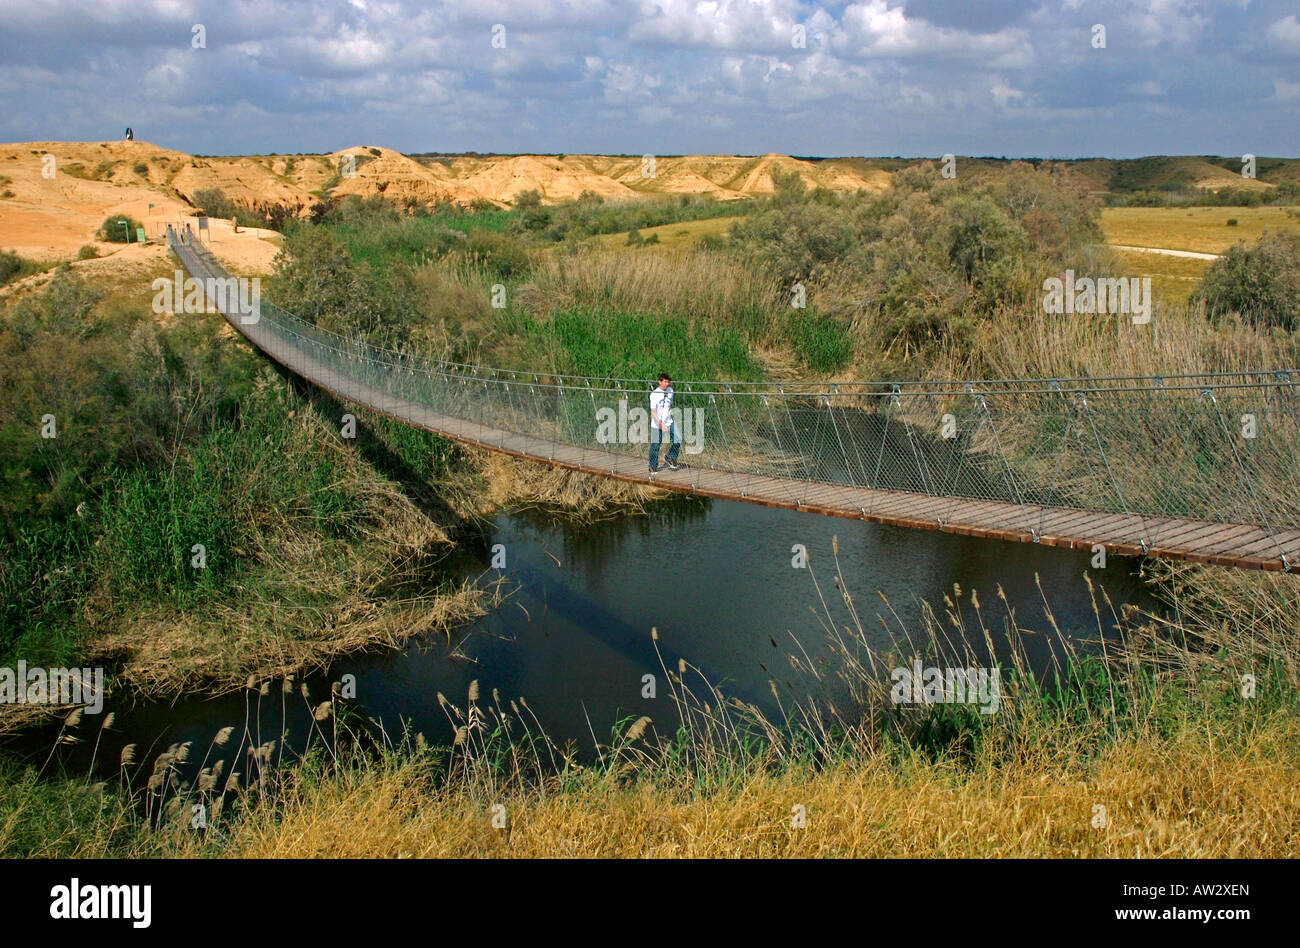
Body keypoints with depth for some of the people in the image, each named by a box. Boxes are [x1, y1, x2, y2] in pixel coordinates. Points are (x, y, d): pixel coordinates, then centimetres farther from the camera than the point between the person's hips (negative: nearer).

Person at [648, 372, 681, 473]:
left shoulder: (670, 390, 5)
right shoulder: (654, 394, -13)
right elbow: (653, 411, -20)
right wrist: (661, 424, -28)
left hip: (669, 422, 5)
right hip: (656, 424, -5)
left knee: (678, 439, -12)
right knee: (655, 446, 1)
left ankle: (670, 457, 10)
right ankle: (653, 466, 19)